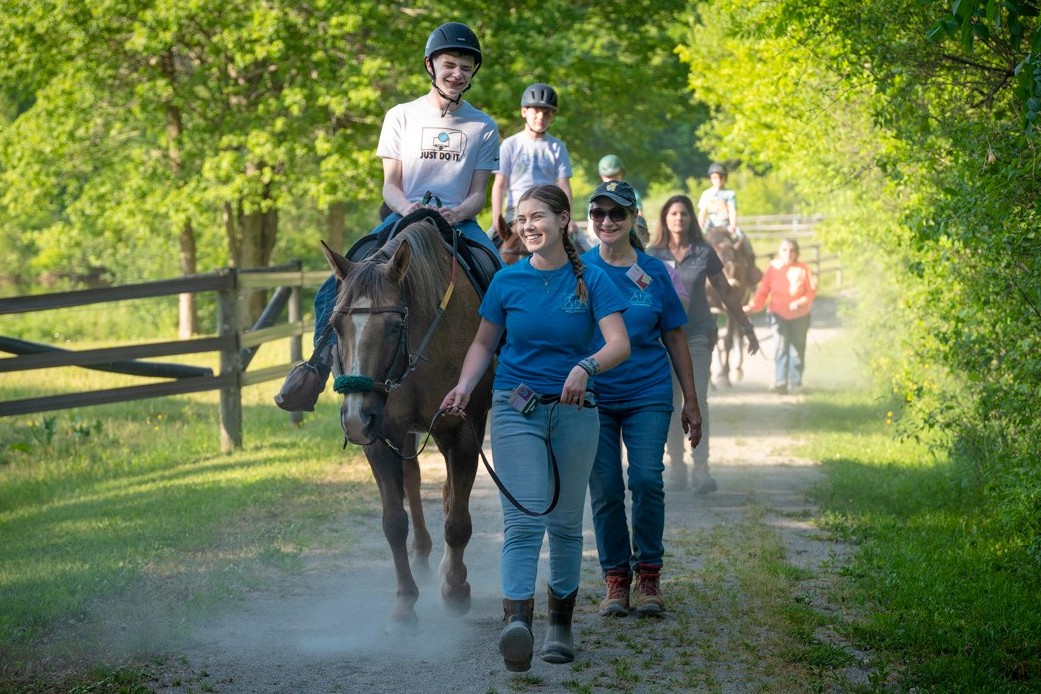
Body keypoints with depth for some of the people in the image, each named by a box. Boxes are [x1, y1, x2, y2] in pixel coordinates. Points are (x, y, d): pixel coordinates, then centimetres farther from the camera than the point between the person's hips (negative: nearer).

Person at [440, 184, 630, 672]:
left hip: (574, 412, 1)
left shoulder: (591, 281, -2)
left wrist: (587, 366, -33)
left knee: (565, 523, 10)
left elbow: (619, 344, -13)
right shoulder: (508, 281, 2)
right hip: (517, 411, -1)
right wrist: (465, 385, -6)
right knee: (523, 521, -15)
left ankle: (560, 624, 23)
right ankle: (516, 623, -28)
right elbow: (484, 342, 11)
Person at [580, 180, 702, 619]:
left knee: (647, 479, -12)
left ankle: (649, 574, 5)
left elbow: (675, 339, 9)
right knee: (605, 489, 1)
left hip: (647, 395, 0)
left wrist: (691, 401, 9)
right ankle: (615, 578, 15)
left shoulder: (654, 272, 3)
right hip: (593, 397, 0)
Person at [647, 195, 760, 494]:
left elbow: (726, 294, 11)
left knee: (697, 400, -11)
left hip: (697, 334, -1)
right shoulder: (653, 255, 5)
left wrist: (747, 328, 13)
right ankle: (676, 467, 10)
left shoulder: (704, 253, 4)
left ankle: (702, 469, -14)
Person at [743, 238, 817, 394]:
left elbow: (812, 290, -8)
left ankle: (795, 383, 19)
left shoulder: (803, 269, -10)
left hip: (799, 316, 0)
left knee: (797, 350, 7)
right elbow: (763, 291, -8)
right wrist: (753, 306, -21)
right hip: (779, 315, 0)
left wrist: (801, 302, -26)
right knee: (780, 349, -6)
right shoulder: (773, 268, -8)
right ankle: (780, 383, -6)